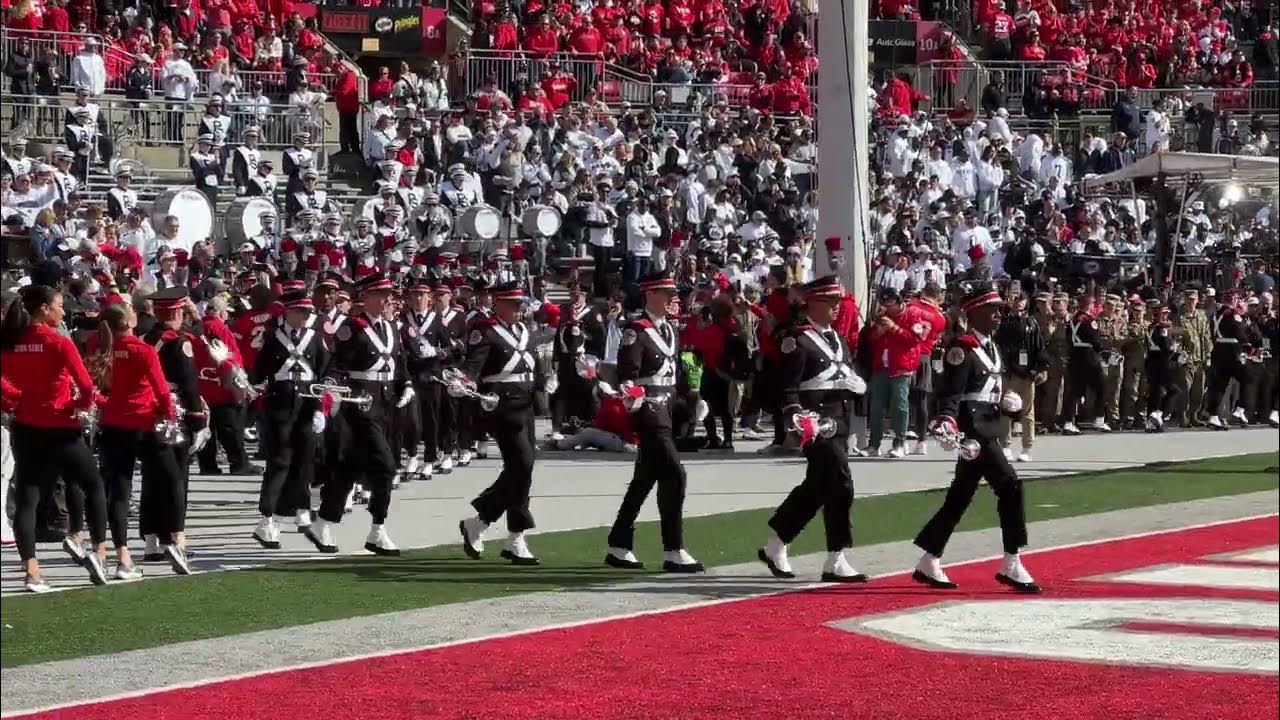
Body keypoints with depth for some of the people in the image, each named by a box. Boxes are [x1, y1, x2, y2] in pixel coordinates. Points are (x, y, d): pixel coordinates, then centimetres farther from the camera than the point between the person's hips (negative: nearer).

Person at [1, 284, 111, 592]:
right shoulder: (59, 343, -15)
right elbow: (87, 386, -17)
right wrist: (84, 404, 1)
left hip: (26, 428, 5)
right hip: (60, 429, -5)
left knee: (27, 498, 3)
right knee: (94, 486, 15)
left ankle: (31, 572, -5)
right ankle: (99, 551, 6)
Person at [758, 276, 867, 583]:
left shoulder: (837, 337, 17)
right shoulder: (798, 339, -9)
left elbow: (852, 378, 23)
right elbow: (788, 386, -13)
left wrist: (852, 380, 1)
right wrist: (796, 417, -24)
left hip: (839, 422, 9)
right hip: (817, 424, -9)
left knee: (815, 488, 14)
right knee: (840, 485, -13)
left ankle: (774, 547, 27)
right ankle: (836, 562, -8)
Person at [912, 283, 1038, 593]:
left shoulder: (990, 347, 17)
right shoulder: (962, 347, -12)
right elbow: (950, 392, -19)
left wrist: (1009, 402, 9)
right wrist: (947, 422, -34)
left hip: (987, 433, 10)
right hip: (972, 433, -10)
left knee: (959, 499, 14)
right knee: (1010, 486, -15)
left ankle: (928, 565, 22)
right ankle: (1011, 565, -11)